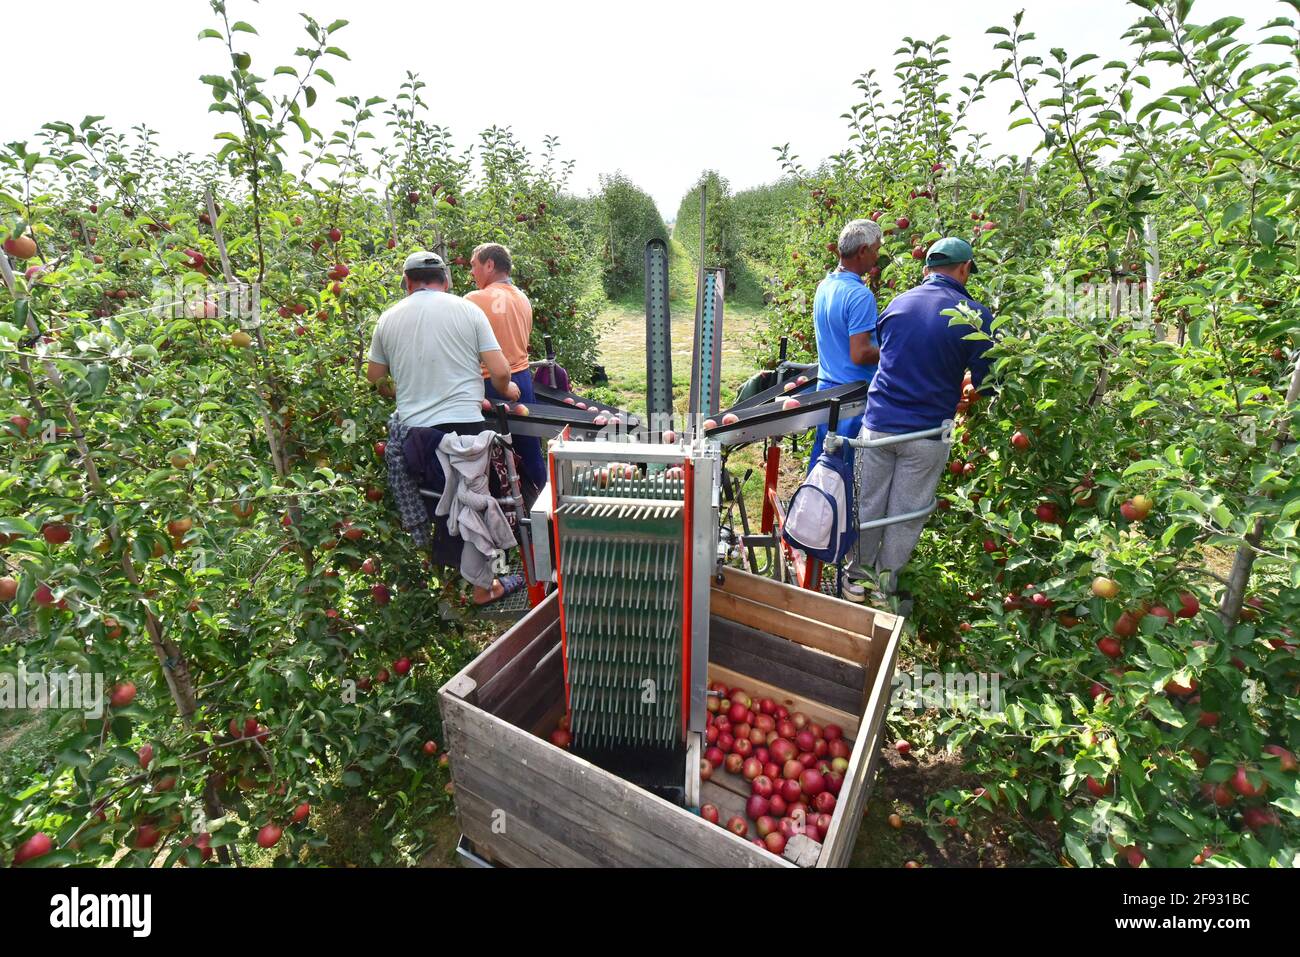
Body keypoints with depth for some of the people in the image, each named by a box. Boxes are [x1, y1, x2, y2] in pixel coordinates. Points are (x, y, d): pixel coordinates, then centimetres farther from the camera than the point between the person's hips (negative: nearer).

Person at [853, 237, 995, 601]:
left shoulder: (897, 303, 5)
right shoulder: (976, 316, -7)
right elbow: (986, 383, -3)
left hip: (878, 424, 3)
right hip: (926, 434, -2)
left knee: (866, 507, 14)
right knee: (906, 514, 12)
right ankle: (886, 582, 27)